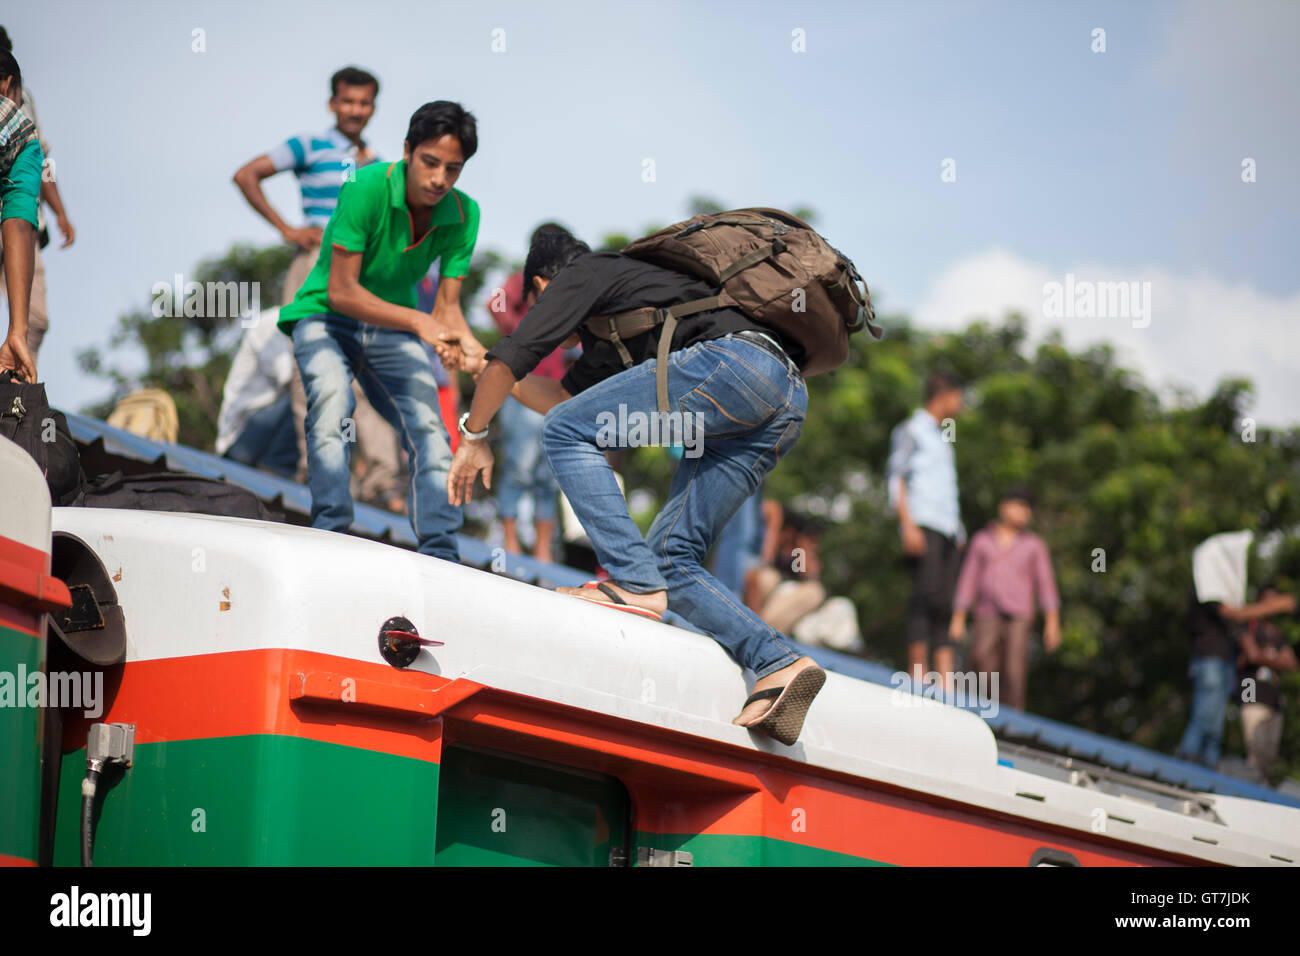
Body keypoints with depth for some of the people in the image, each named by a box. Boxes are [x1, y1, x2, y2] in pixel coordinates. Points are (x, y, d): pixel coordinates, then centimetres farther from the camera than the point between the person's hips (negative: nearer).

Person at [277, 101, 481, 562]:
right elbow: (341, 290, -27)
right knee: (332, 402, -31)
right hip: (326, 318, -4)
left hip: (393, 332, 5)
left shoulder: (463, 214, -11)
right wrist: (417, 320, -38)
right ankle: (330, 534, -36)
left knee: (429, 427, -12)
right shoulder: (367, 188, -26)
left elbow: (446, 307, -9)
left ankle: (441, 554, -12)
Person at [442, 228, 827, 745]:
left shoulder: (583, 274, 14)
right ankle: (780, 664, -6)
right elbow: (564, 396, 49)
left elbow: (514, 356, 8)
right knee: (672, 557, 8)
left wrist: (474, 435, 20)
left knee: (566, 433, -3)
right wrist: (483, 364, 57)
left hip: (736, 358, -9)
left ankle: (634, 584, -14)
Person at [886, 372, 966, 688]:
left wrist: (959, 531, 17)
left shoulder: (942, 438, 28)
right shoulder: (910, 430, 6)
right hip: (923, 526, -7)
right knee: (927, 593, -19)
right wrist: (908, 525, -14)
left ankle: (946, 681, -8)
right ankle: (917, 671, -22)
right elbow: (895, 478, -3)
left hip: (948, 528, 7)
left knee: (945, 603, -1)